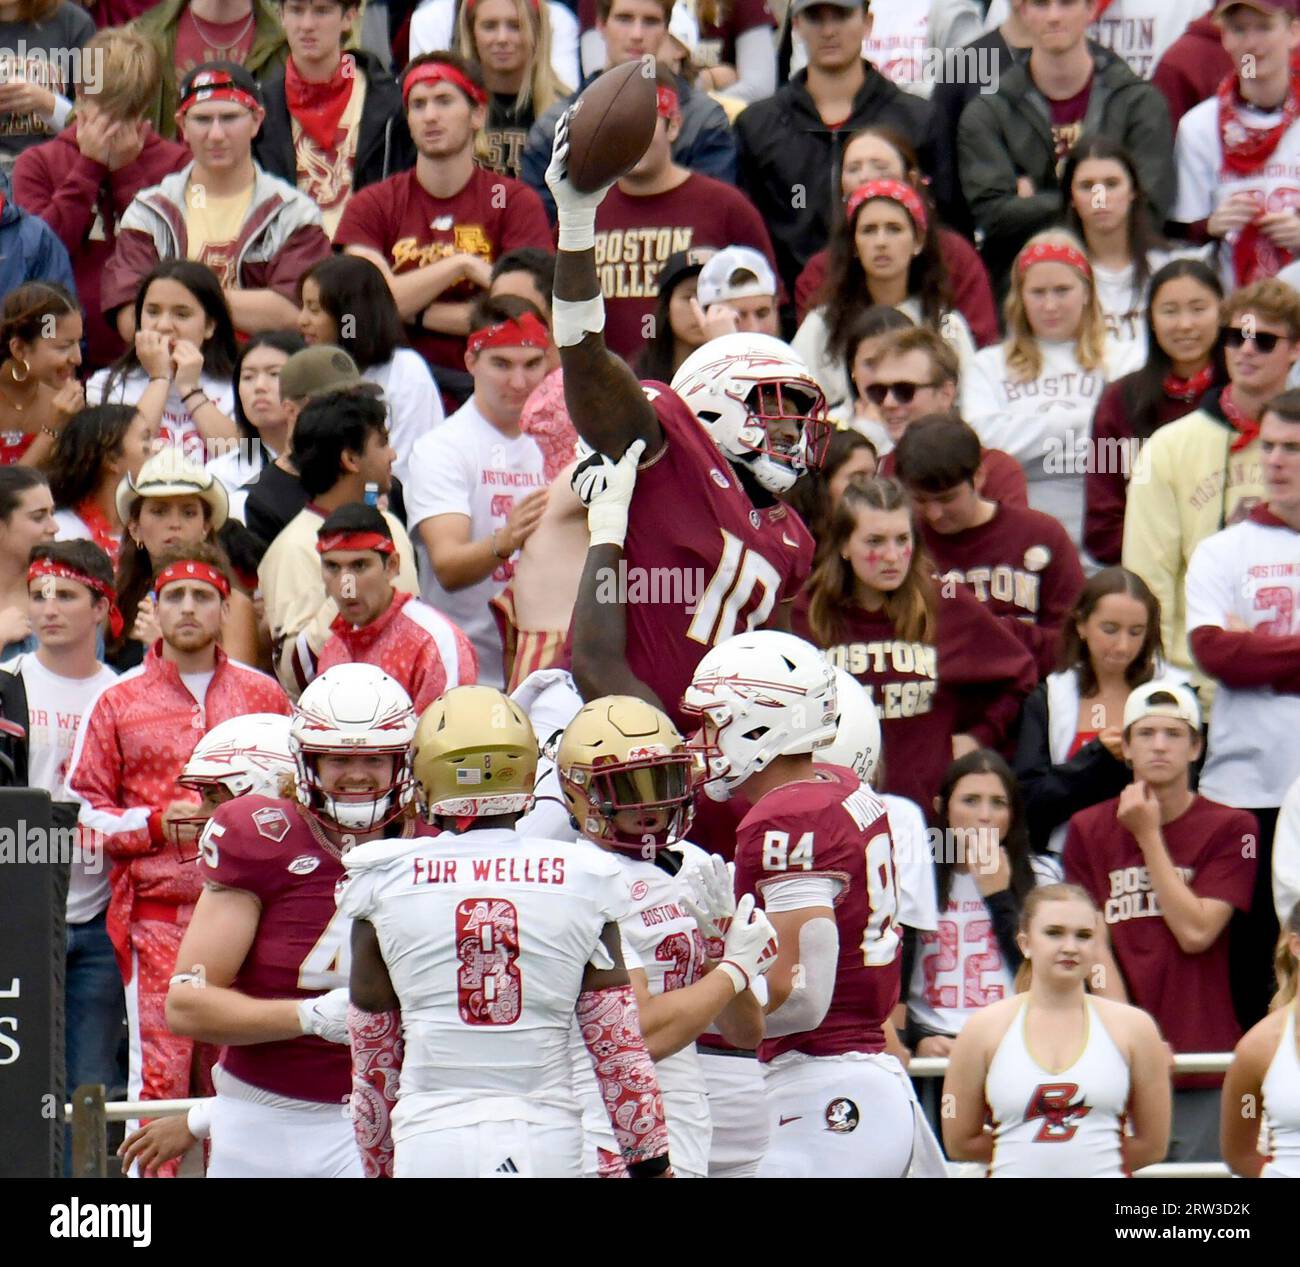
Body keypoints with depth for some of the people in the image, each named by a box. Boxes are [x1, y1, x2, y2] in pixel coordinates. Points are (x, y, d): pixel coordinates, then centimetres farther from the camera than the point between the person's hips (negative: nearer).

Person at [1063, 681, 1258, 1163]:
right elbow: (1096, 948, 3)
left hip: (1204, 1063, -1)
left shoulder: (1230, 829, 2)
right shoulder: (1088, 830, 8)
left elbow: (1196, 932, -8)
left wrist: (1148, 835, -6)